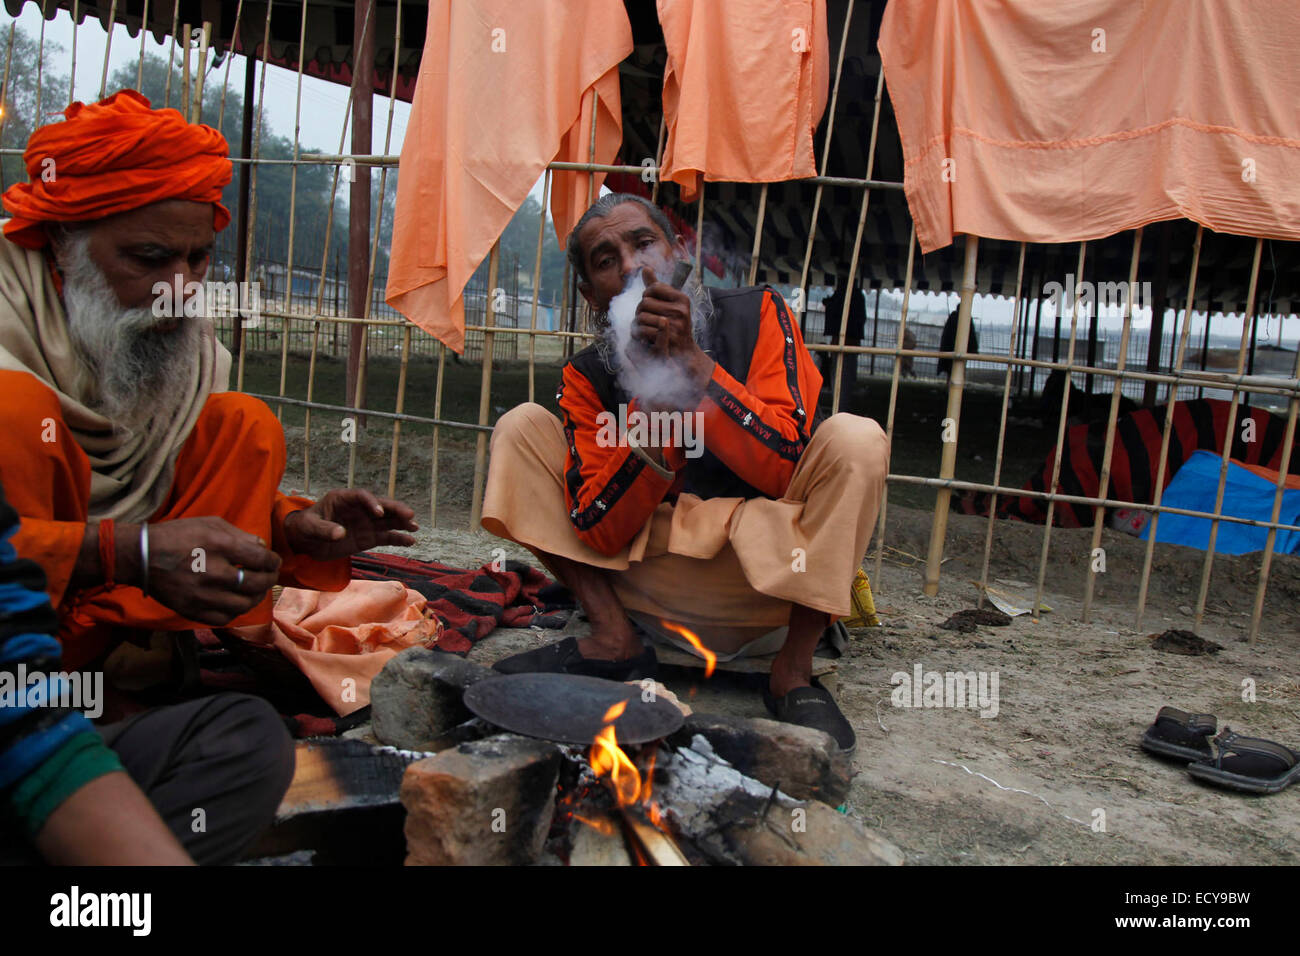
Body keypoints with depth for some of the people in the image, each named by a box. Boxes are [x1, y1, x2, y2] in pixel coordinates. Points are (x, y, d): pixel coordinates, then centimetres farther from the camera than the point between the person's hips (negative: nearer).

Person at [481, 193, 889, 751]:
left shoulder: (757, 316, -5)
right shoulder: (586, 376, -1)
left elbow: (786, 466, -17)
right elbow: (601, 532, -13)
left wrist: (691, 362, -22)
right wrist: (656, 389, -21)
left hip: (766, 580, -1)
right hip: (653, 592, 2)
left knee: (855, 439, -25)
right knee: (521, 428, -2)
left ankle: (793, 671, -16)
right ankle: (614, 639, -6)